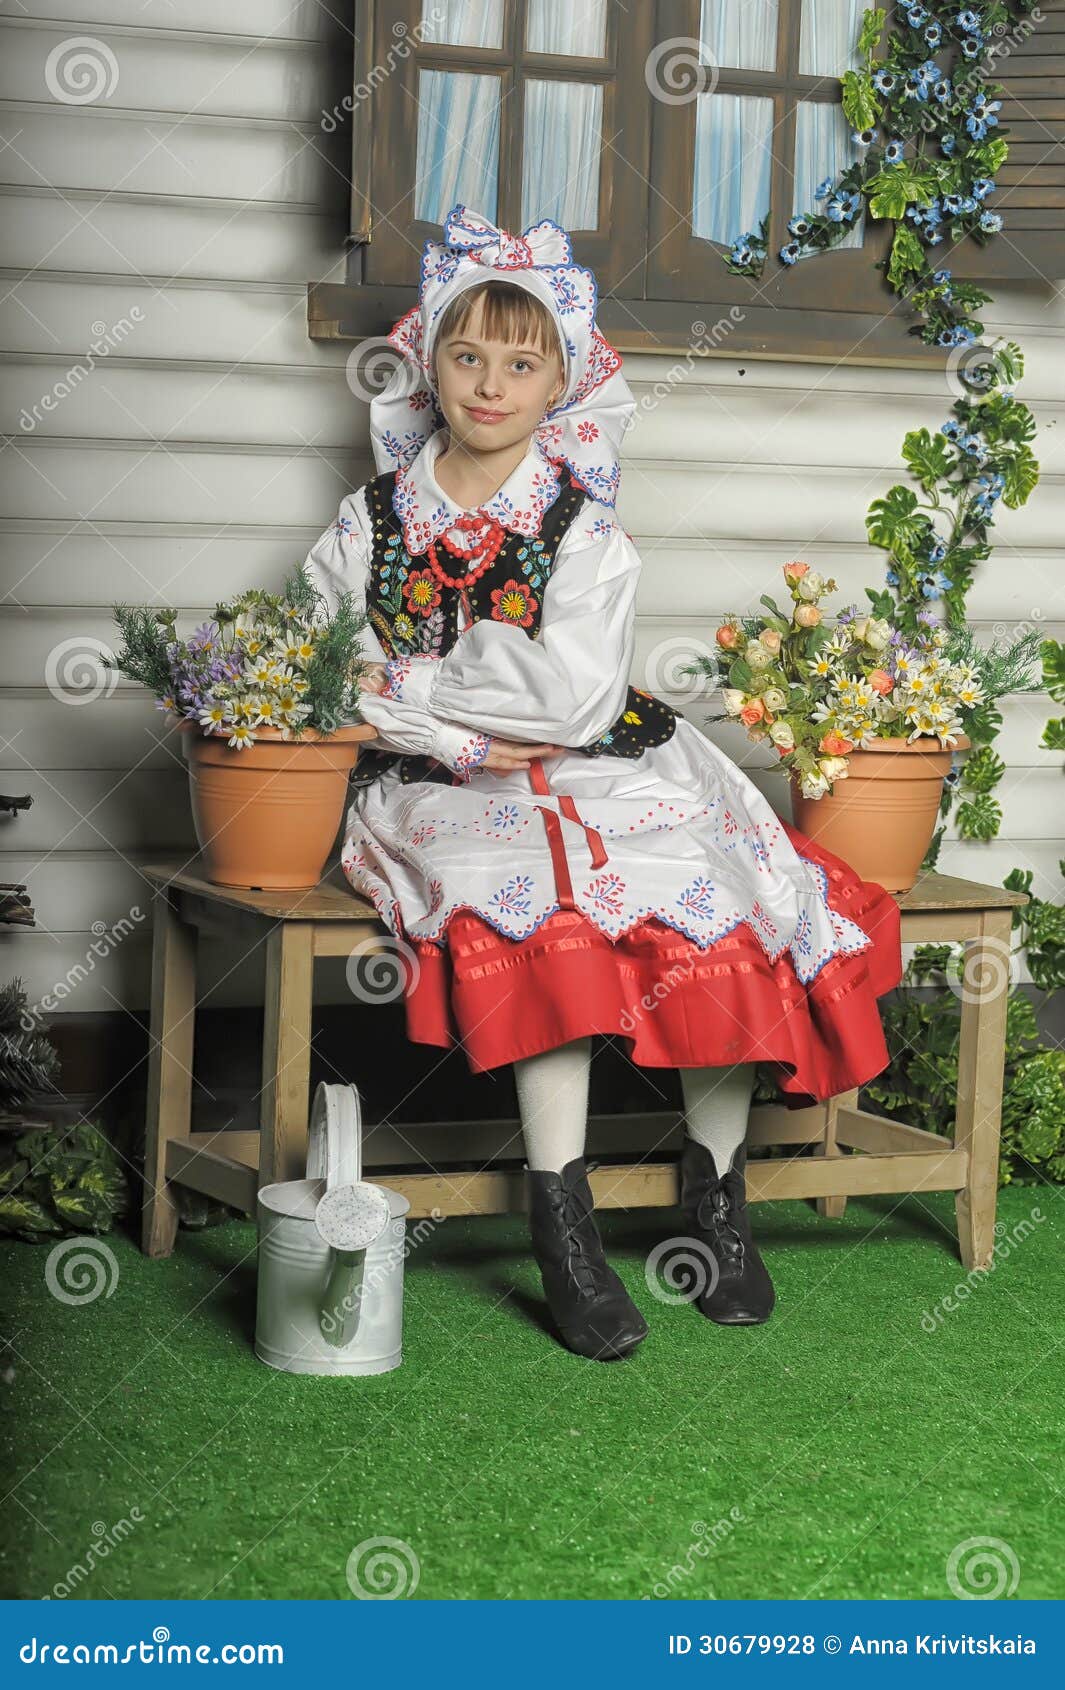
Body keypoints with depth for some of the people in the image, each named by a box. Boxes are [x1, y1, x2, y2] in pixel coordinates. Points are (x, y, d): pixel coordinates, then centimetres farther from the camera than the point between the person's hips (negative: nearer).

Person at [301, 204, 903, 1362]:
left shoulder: (583, 528, 3)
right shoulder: (373, 522, 8)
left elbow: (573, 696, -11)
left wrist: (403, 683, -10)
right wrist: (467, 737, -11)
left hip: (596, 774, 2)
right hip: (444, 791, -1)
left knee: (718, 889, -25)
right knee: (543, 905, -34)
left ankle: (716, 1180, -8)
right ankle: (559, 1211, -32)